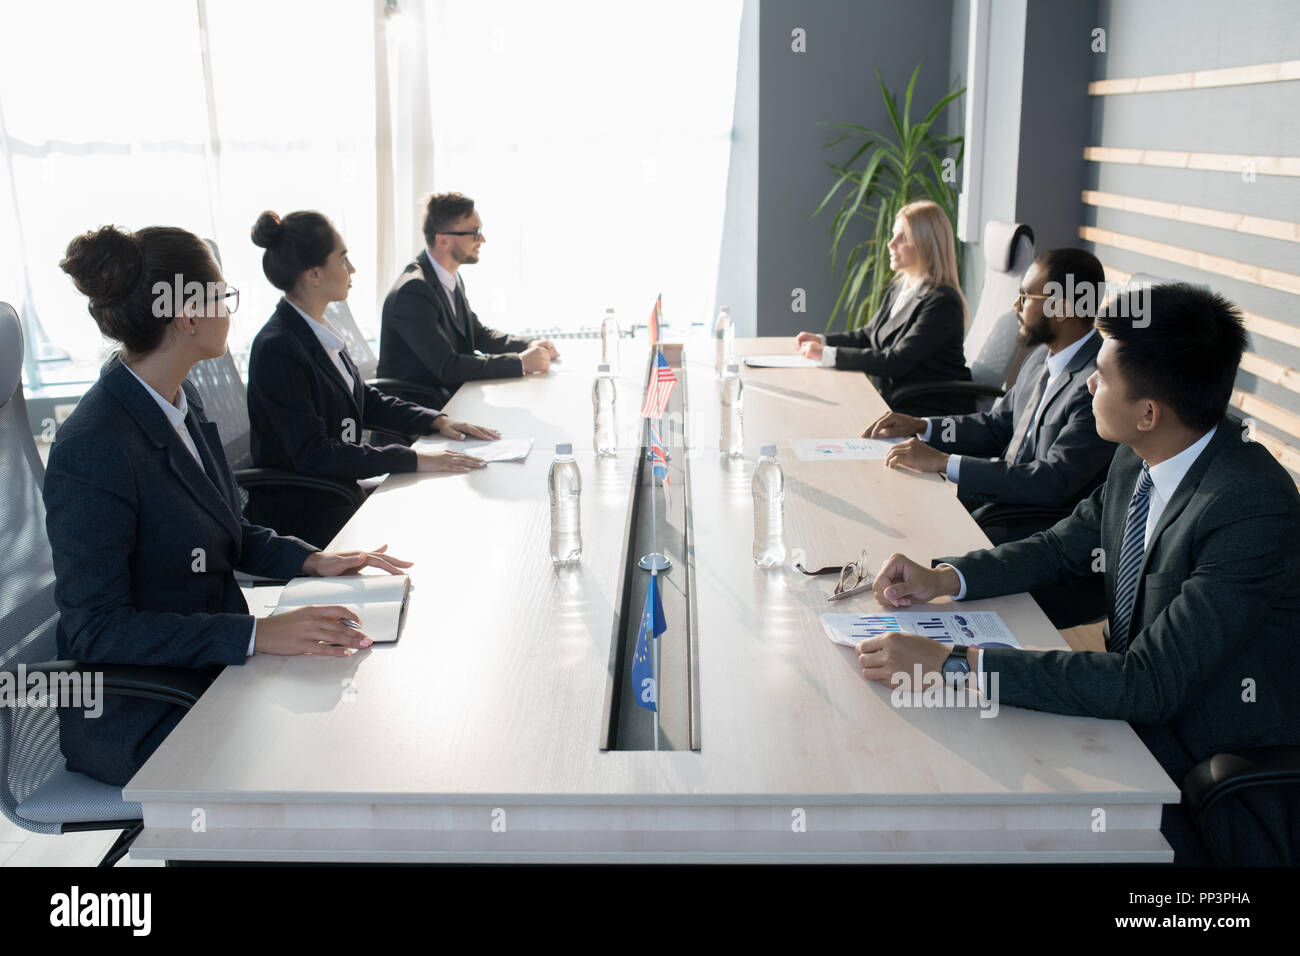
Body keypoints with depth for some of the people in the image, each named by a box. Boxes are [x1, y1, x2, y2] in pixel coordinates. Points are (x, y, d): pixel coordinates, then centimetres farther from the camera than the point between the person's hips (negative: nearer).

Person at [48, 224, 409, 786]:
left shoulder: (179, 400, 4)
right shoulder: (92, 450, -24)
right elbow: (97, 629, -24)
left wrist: (310, 559, 0)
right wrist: (258, 634, -32)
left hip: (208, 667, 8)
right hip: (133, 721, -8)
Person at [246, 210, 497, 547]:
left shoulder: (315, 330, 9)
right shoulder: (276, 348, -20)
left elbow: (365, 399, 20)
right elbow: (313, 454, -25)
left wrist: (436, 421, 6)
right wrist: (413, 460, -27)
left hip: (338, 491, 9)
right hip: (299, 516, -9)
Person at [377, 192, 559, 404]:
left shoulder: (453, 278, 6)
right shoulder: (413, 291, -22)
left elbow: (477, 333, 18)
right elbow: (447, 367, -26)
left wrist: (530, 346, 1)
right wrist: (521, 362, -24)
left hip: (452, 394, 9)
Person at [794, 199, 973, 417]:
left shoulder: (942, 302, -19)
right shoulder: (898, 288, 9)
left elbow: (896, 362, -23)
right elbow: (868, 334, 21)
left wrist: (827, 354, -22)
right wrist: (820, 340, 4)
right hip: (894, 401, 8)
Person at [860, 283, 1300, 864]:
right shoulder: (1138, 459, -4)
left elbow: (1147, 686, -33)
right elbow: (1067, 546, 14)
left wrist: (953, 663, -36)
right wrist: (943, 579, -3)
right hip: (1136, 709, 7)